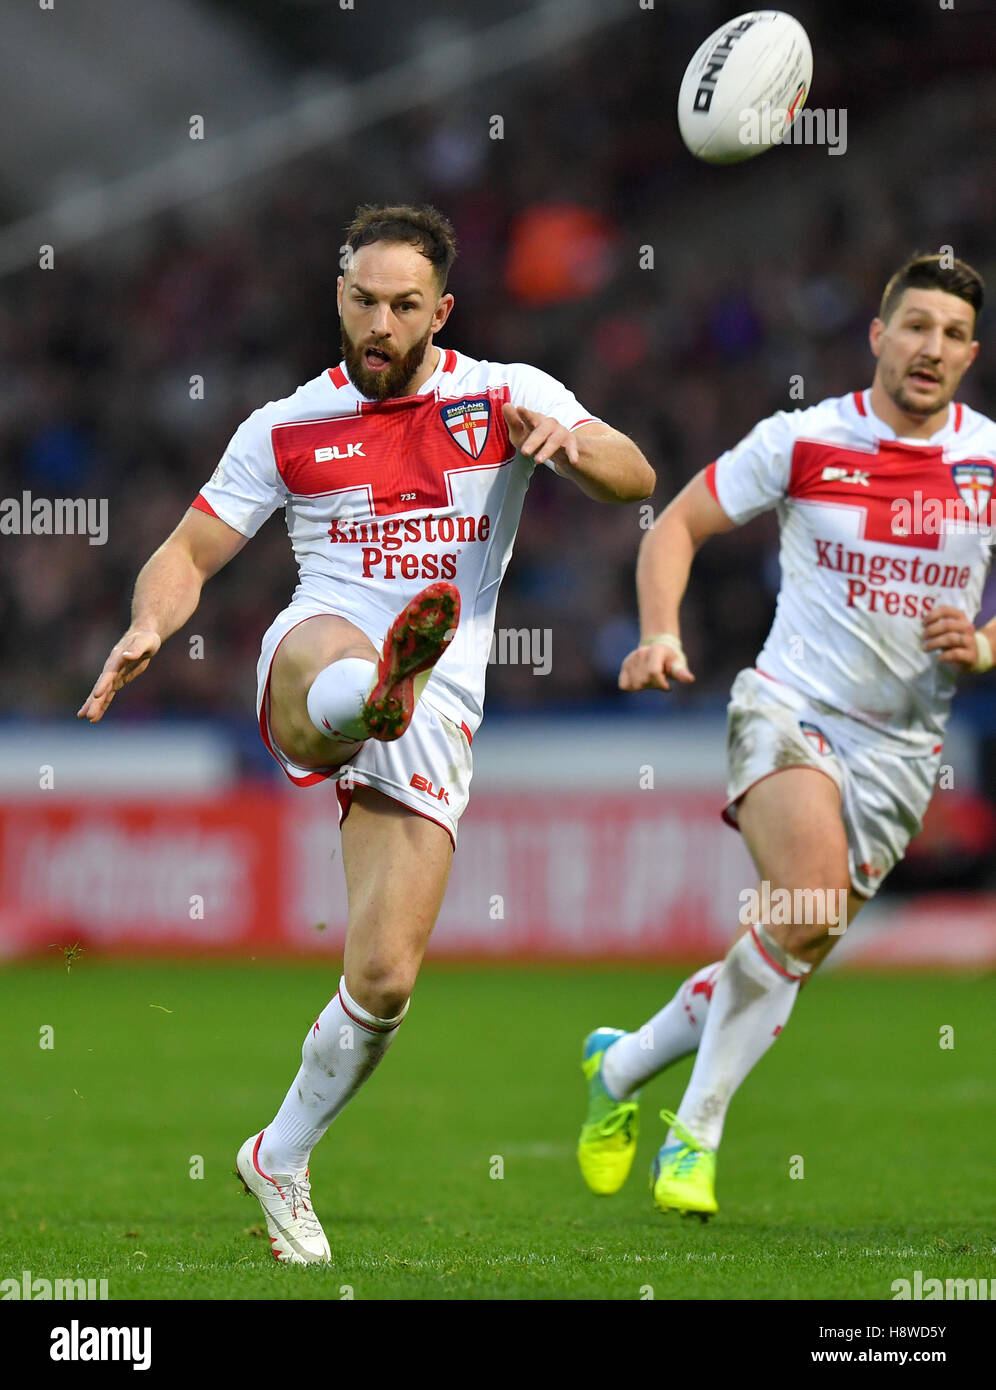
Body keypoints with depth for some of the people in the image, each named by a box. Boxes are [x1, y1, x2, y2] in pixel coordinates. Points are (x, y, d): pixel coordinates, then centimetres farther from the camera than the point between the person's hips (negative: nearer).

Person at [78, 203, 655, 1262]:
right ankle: (373, 689, -79)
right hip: (311, 660, -1)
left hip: (436, 717, 1)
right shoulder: (287, 430, 12)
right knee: (334, 653, -42)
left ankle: (280, 1160, 16)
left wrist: (570, 444, -23)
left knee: (384, 980, -5)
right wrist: (149, 627, -7)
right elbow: (190, 550, 15)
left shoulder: (506, 397, 10)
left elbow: (634, 479, 0)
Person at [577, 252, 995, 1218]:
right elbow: (677, 525, 5)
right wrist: (660, 634, -10)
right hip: (790, 709, -3)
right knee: (808, 910, -26)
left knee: (791, 945, 1)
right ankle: (697, 1127, -8)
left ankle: (625, 1064, 25)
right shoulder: (802, 440, -3)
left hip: (899, 748, 3)